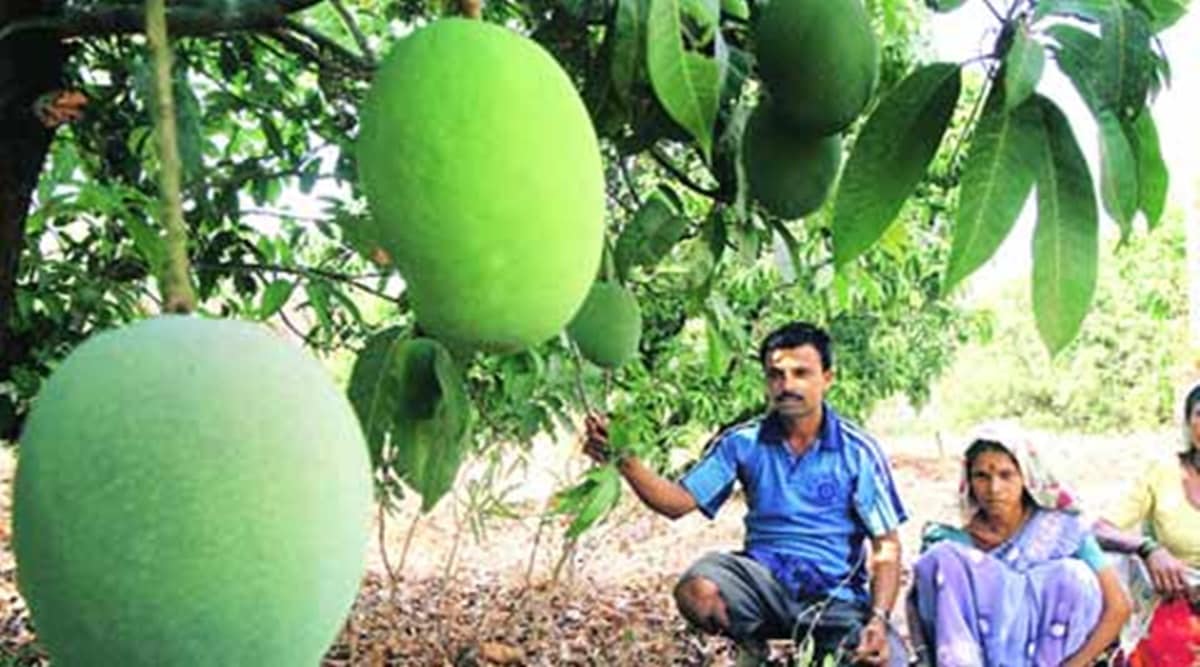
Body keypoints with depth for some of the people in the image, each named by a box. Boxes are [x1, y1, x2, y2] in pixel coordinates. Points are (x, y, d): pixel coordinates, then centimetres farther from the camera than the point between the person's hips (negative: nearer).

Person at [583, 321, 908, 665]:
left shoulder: (858, 452, -3)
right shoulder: (744, 442, 1)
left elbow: (886, 546, -2)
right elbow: (679, 501, -3)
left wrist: (879, 620, -17)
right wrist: (625, 461, -20)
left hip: (835, 596, -1)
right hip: (764, 580, 1)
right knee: (697, 589, -30)